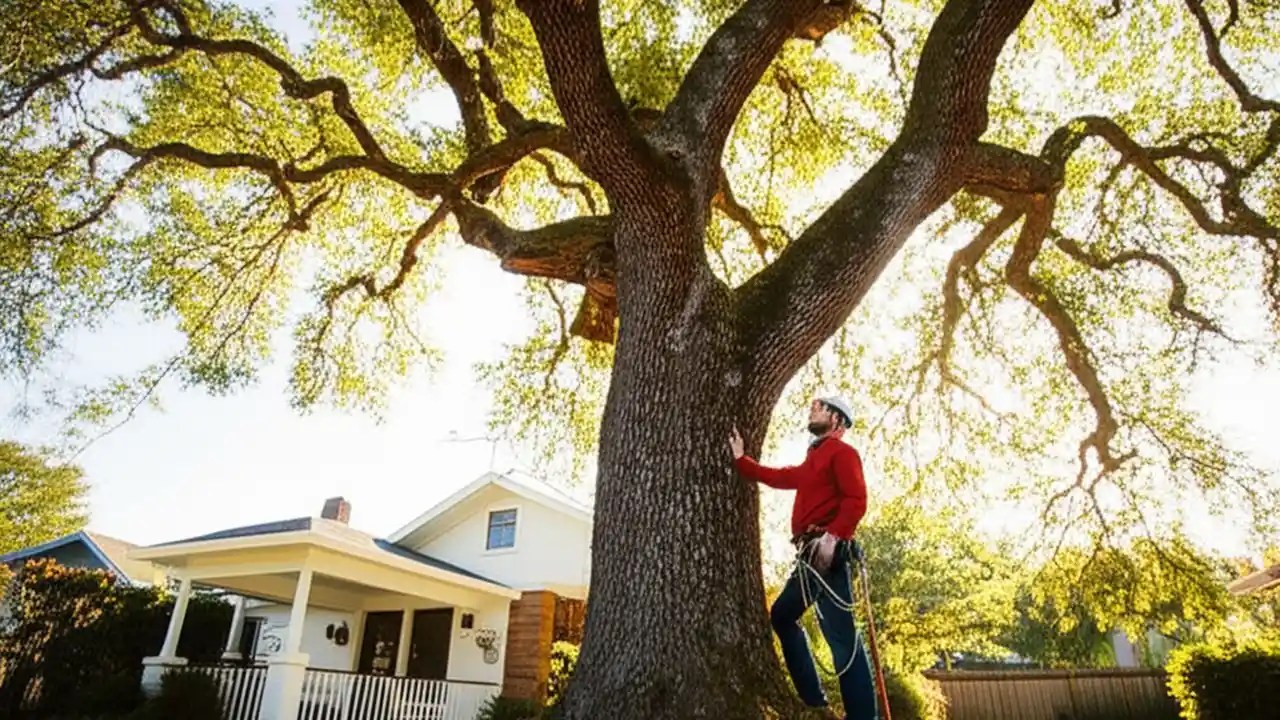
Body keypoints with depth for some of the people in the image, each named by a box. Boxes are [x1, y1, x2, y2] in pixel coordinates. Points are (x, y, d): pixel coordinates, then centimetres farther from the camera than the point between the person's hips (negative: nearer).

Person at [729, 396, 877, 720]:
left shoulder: (842, 452, -3)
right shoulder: (813, 460, 24)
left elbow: (856, 500, -15)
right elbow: (779, 477, 27)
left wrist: (832, 536, -25)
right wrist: (741, 459, 30)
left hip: (829, 552, -10)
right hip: (811, 554, 10)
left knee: (841, 635, -13)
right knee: (782, 616, 17)